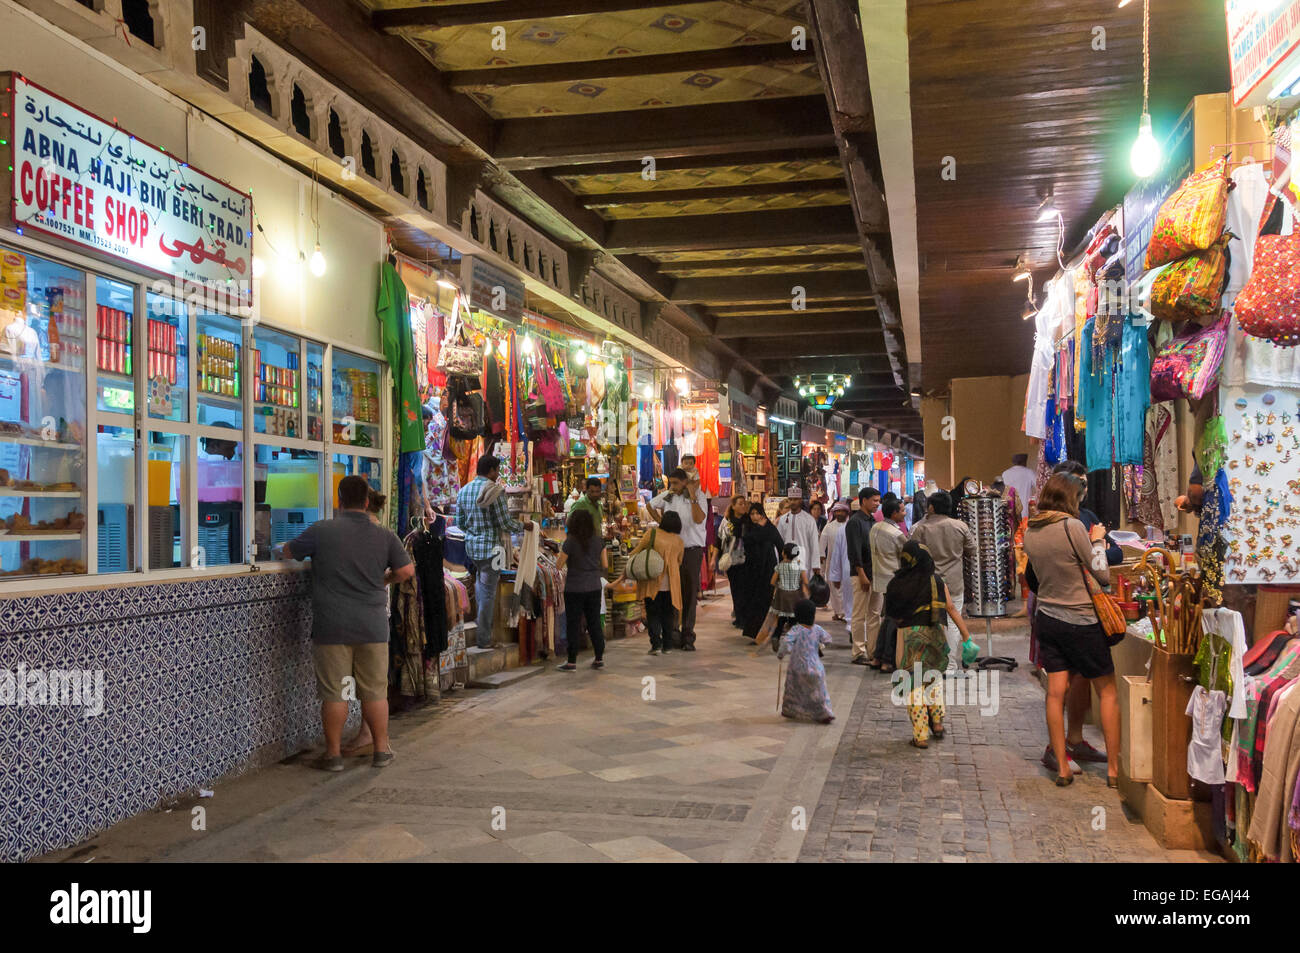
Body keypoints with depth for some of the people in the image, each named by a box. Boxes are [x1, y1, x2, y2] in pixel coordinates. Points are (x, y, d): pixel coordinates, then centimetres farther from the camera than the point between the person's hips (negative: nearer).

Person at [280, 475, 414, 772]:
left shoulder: (321, 531, -4)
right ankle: (381, 750, 17)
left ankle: (333, 754, 12)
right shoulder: (384, 535, 1)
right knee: (375, 691, 10)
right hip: (373, 625, 2)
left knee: (333, 692, 5)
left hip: (331, 627, -2)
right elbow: (407, 570, 3)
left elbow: (287, 552, 9)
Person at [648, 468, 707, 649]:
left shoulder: (699, 497, -6)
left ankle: (688, 637, 0)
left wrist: (692, 497, -22)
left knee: (690, 594, -3)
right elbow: (650, 505, 25)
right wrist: (660, 521, 14)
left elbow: (699, 519, -23)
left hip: (692, 550, -4)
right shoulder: (668, 496, 7)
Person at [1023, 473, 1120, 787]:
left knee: (1056, 693, 5)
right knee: (1107, 691, 8)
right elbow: (1102, 575, -14)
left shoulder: (1030, 532, 2)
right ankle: (1114, 767, 11)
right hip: (1080, 620, -5)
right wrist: (1098, 541, 1)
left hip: (1047, 617, 5)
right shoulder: (1072, 526, -17)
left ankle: (1062, 766, 7)